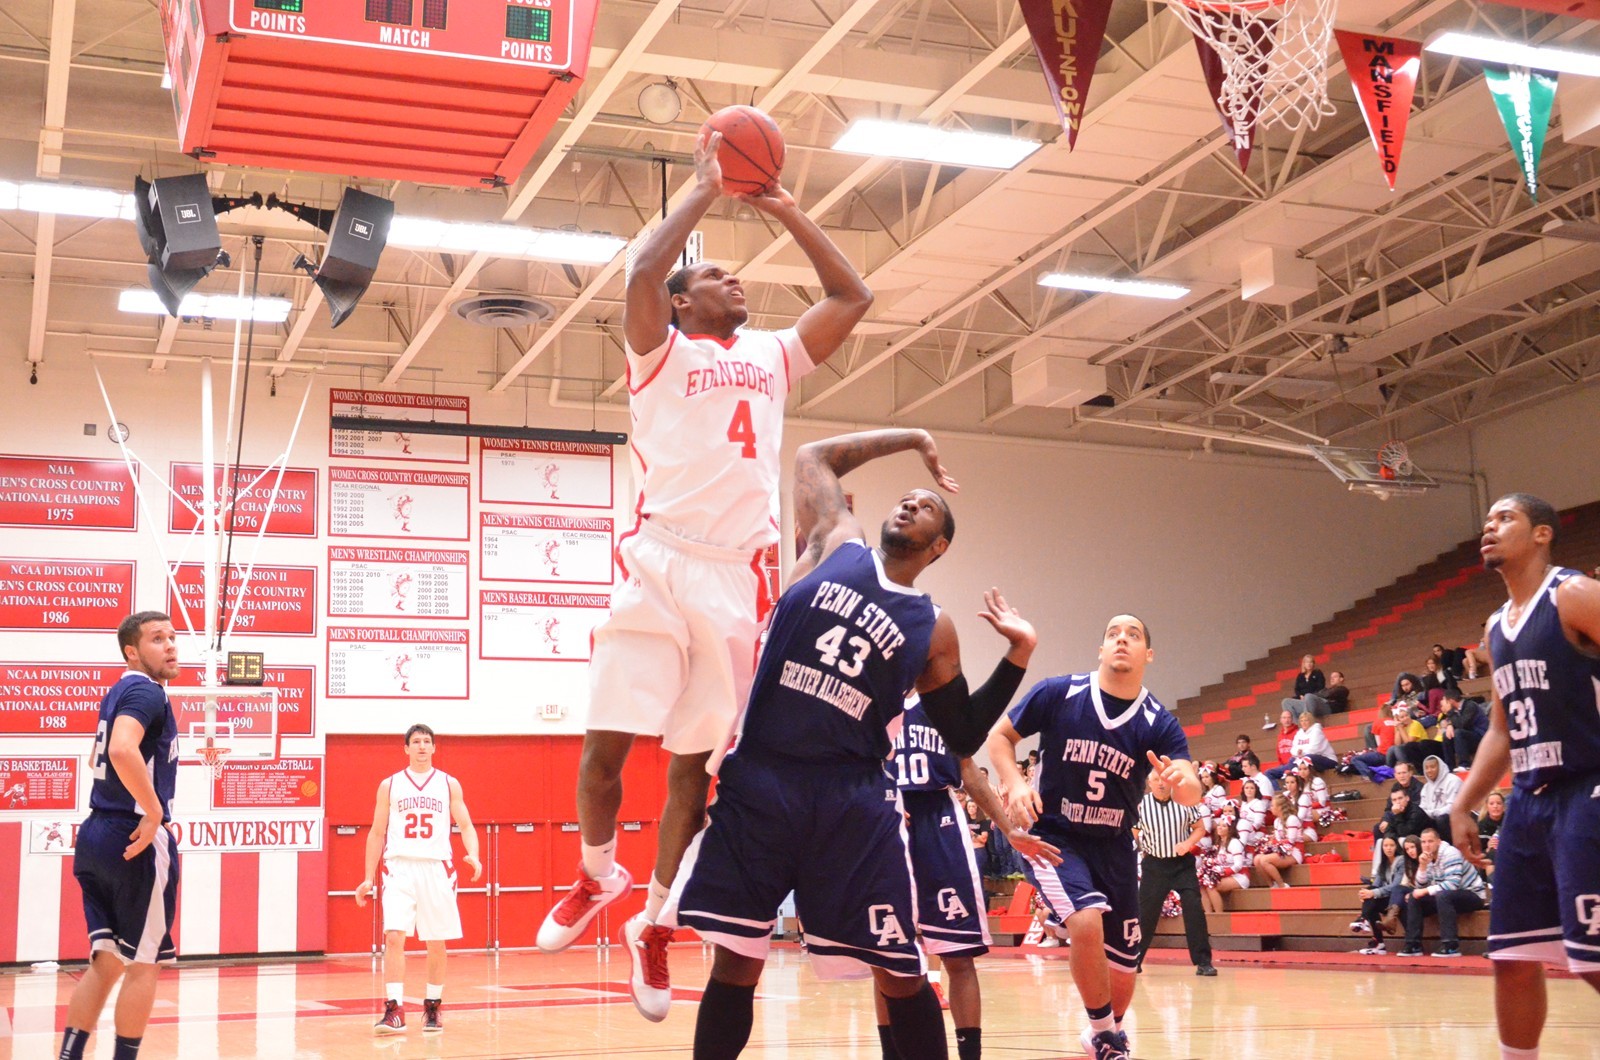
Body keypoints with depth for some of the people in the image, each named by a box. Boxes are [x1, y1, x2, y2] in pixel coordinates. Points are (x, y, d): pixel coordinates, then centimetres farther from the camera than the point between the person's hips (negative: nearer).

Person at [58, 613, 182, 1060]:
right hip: (137, 842, -9)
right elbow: (123, 750, -30)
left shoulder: (118, 692, 18)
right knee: (142, 964, 1)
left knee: (106, 961, 12)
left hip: (96, 835, 9)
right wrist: (154, 813, -23)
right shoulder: (146, 692, -12)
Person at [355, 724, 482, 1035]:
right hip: (400, 868, -1)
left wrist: (473, 855, -15)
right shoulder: (390, 786, 8)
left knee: (436, 943, 6)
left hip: (437, 869, 1)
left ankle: (433, 1006, 20)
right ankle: (394, 1010, -15)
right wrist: (368, 878, 7)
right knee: (394, 937, -14)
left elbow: (465, 826, 5)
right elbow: (377, 834, 12)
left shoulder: (449, 784, 8)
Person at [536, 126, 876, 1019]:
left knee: (696, 761, 5)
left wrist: (789, 214, 18)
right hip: (662, 561, -3)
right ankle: (598, 874, 21)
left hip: (741, 576, 4)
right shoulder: (661, 352, 8)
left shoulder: (773, 357, 21)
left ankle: (654, 924, 18)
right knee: (608, 740, -6)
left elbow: (853, 296, 20)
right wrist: (706, 191, 0)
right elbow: (643, 272, -11)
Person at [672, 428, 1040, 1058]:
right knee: (735, 962, 1)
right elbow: (813, 457, 20)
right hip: (759, 781, 0)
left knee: (900, 974, 1)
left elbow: (963, 737, 15)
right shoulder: (836, 546, 12)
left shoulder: (931, 629, 12)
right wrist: (913, 440, 25)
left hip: (853, 800, 1)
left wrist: (1018, 655, 7)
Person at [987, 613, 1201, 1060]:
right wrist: (1015, 784, -19)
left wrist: (1183, 780, -44)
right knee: (1087, 920, -29)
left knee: (1122, 970, 9)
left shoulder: (1160, 724, -9)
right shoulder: (1058, 694, -12)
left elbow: (1191, 794, -20)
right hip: (1053, 835, -3)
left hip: (1113, 847, 3)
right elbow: (1000, 735, -1)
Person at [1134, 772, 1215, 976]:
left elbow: (1200, 828, 4)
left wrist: (1188, 843, -14)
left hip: (1182, 862, 0)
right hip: (1154, 864, 0)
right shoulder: (1141, 805, -8)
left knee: (1194, 908, -10)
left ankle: (1203, 961, -3)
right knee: (1146, 912, 4)